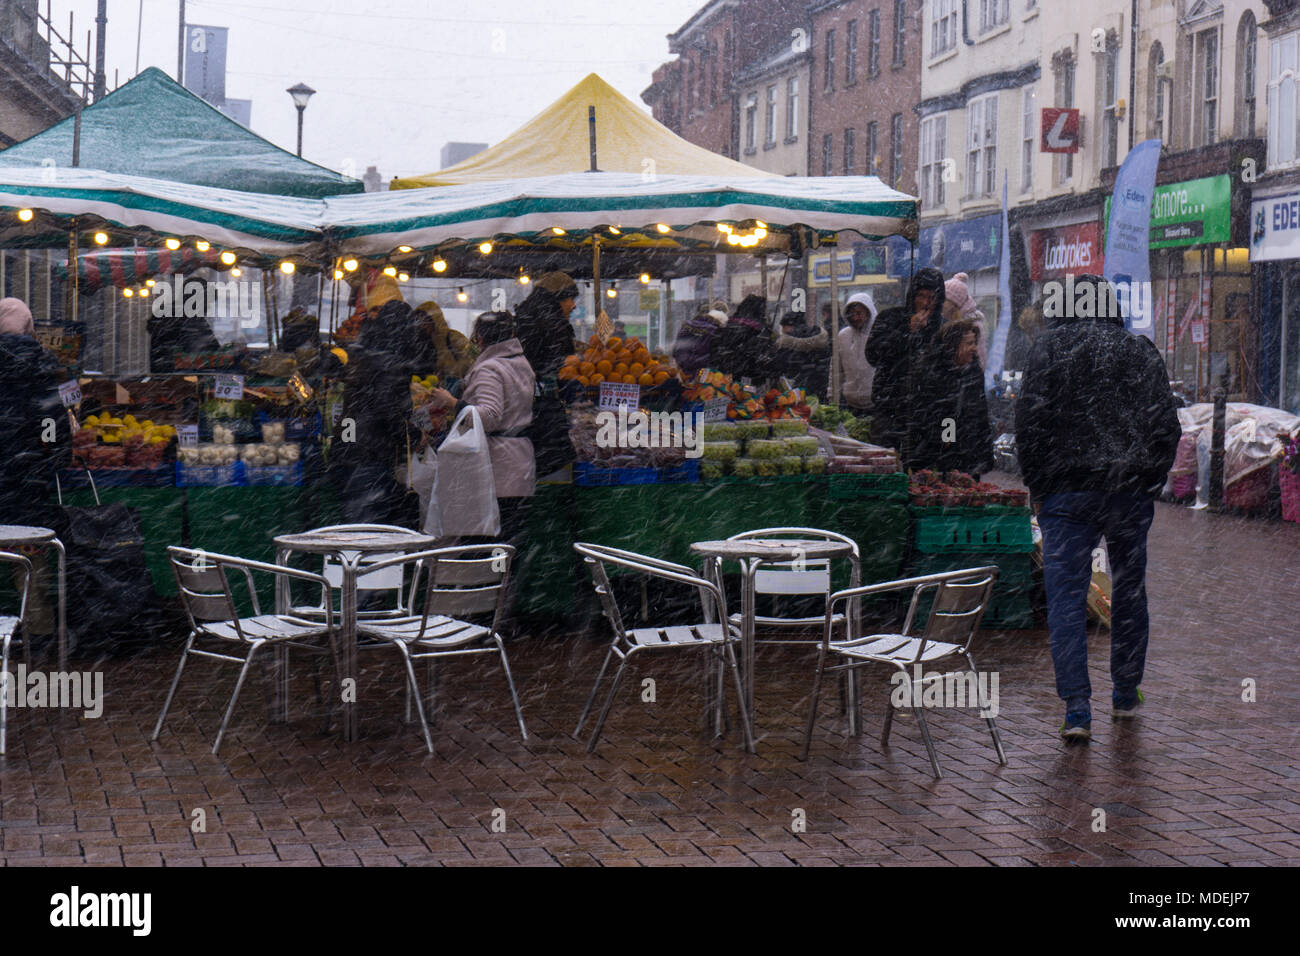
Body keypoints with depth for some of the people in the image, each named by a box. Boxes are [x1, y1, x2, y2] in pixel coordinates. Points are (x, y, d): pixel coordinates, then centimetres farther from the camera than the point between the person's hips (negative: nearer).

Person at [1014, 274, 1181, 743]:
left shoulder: (1049, 348, 1)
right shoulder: (1143, 352, 7)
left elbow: (1030, 423, -5)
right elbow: (1167, 427, 5)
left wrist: (1037, 486, 2)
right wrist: (1150, 484, 13)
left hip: (1067, 493, -2)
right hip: (1132, 492, 3)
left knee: (1066, 598, -2)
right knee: (1129, 591, 16)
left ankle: (1076, 709, -10)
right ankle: (1126, 694, 26)